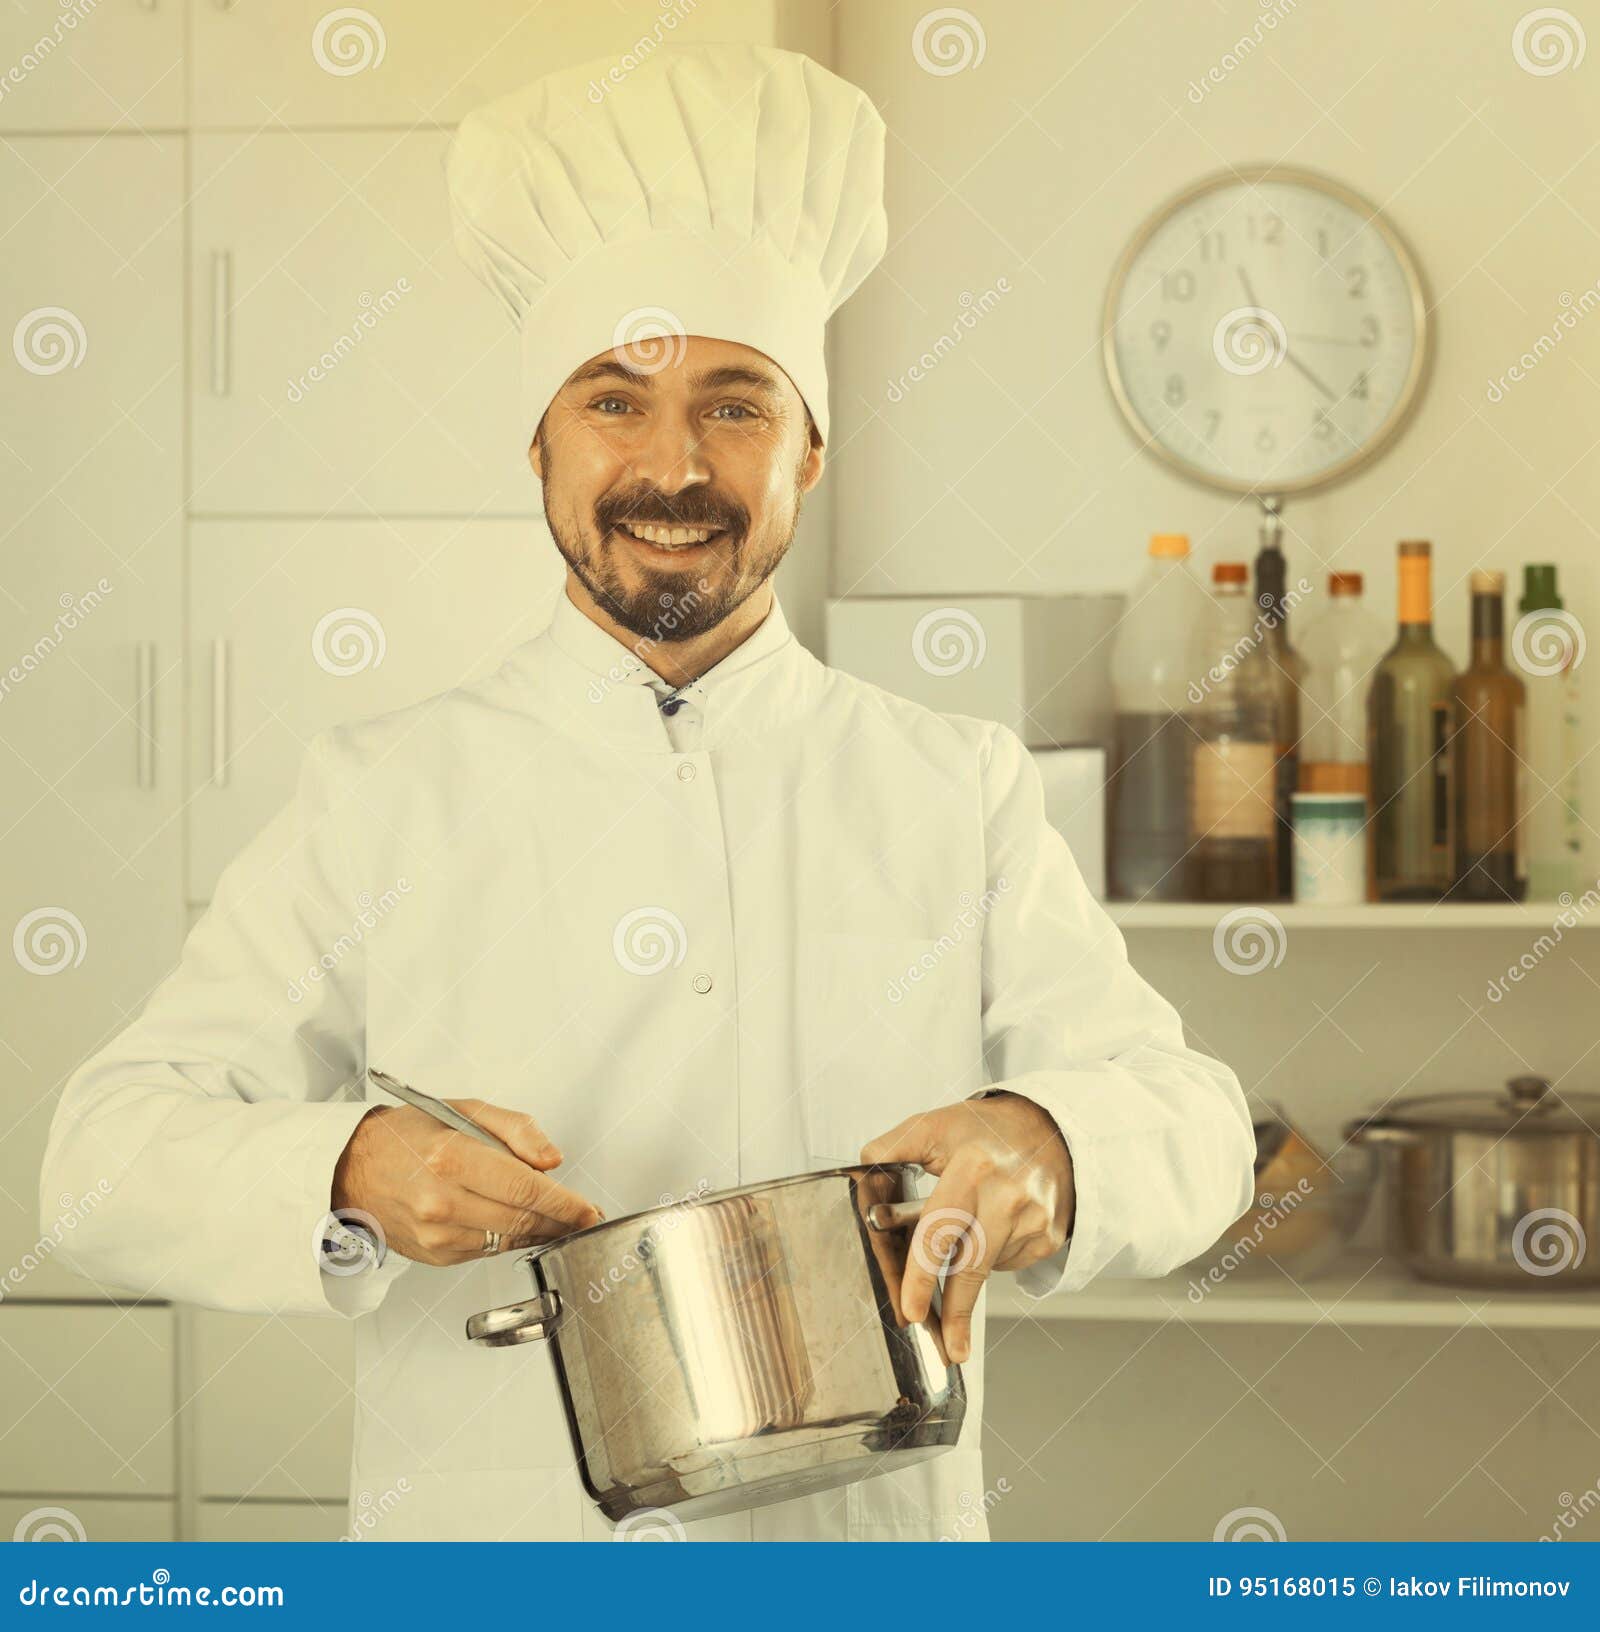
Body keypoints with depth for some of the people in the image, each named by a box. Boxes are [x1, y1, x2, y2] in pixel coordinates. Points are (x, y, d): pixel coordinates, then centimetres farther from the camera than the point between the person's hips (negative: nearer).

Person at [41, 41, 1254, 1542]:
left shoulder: (960, 794, 12)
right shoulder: (383, 798, 7)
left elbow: (1186, 1112, 6)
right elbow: (112, 1154, 3)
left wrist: (1049, 1144, -16)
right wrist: (347, 1176, -18)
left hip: (869, 1553, 1)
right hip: (484, 1558, -1)